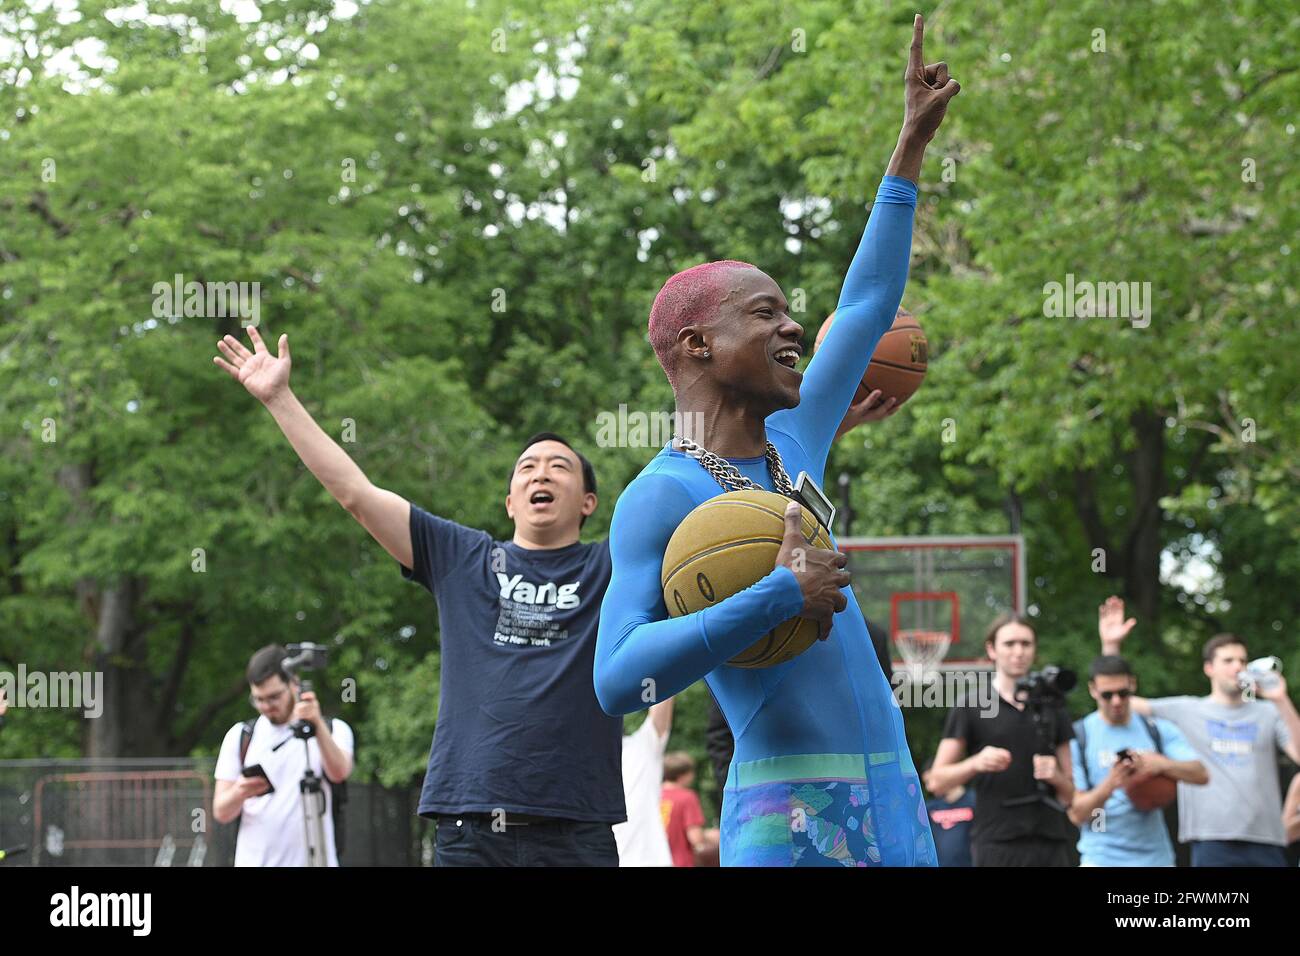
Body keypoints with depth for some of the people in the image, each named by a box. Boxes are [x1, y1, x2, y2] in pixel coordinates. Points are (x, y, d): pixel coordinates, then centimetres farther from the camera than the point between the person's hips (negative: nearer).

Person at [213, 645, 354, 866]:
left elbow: (339, 771, -15)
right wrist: (239, 792, -17)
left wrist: (317, 724, -32)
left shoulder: (333, 730, 7)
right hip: (255, 862, 1)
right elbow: (221, 812, 6)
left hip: (314, 863, -1)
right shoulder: (240, 736, 11)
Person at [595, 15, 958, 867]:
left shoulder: (791, 446, 16)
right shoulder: (660, 498, -6)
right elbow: (619, 679, -20)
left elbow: (869, 305, 30)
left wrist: (913, 145, 33)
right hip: (786, 819, -8)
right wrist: (780, 597, -20)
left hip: (894, 808, 8)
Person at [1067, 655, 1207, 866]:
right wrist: (1109, 785, -24)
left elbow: (1201, 775, -3)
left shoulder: (1159, 731, 8)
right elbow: (1076, 813, -5)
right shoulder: (1077, 738, -1)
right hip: (1103, 858, -3)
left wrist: (1162, 764, -22)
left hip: (1155, 856, 4)